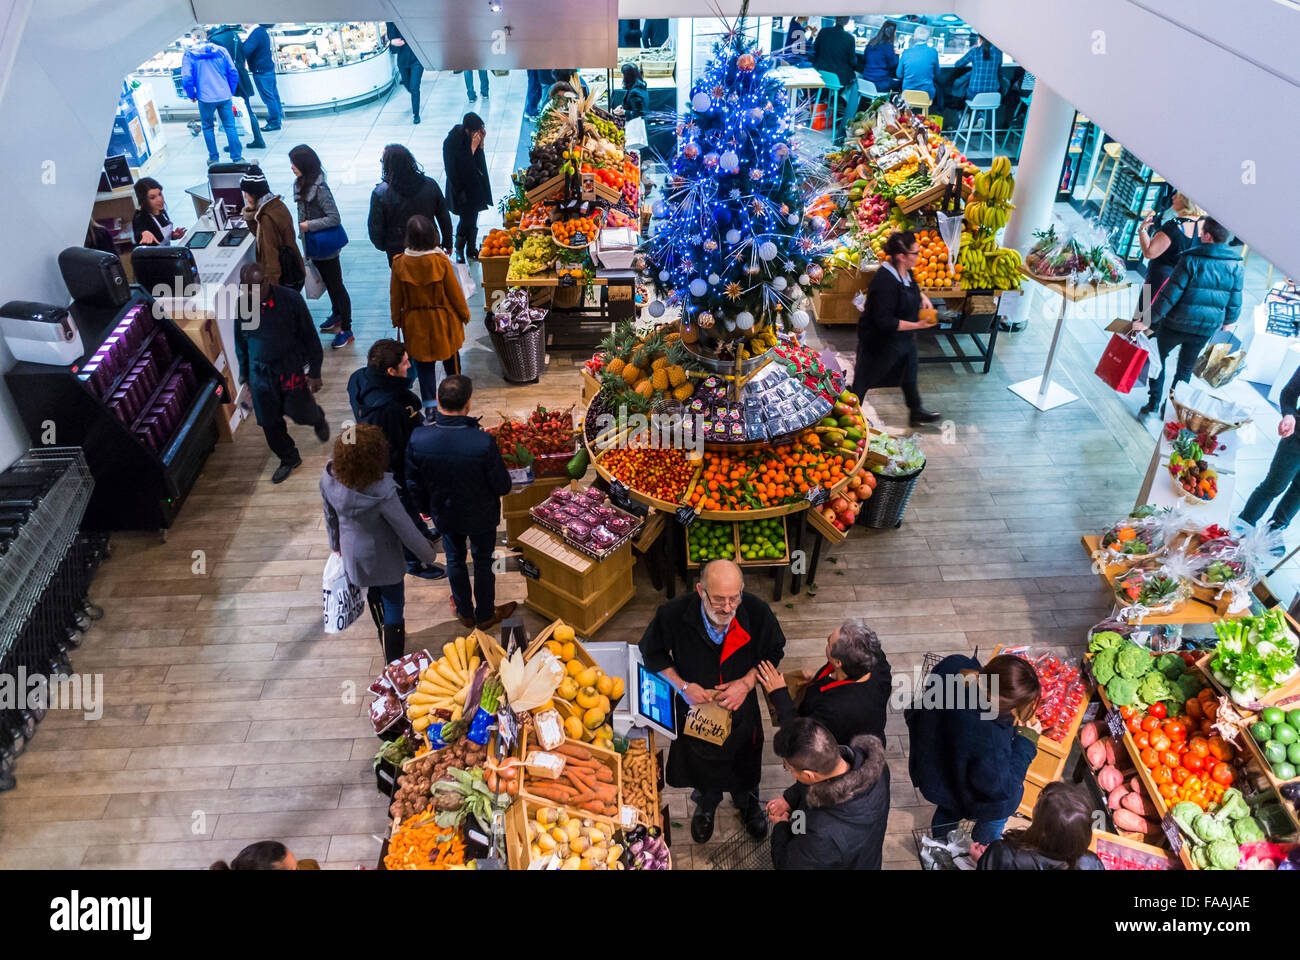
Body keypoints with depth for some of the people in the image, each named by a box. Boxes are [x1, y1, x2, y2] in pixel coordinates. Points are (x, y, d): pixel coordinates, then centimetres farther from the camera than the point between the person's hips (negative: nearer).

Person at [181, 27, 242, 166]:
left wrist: (192, 95, 10)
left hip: (205, 98, -1)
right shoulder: (221, 50, 4)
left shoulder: (189, 55, -1)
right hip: (224, 96, 1)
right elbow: (233, 72, 3)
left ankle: (213, 158, 18)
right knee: (230, 127, 5)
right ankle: (237, 158, 6)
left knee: (208, 127, 14)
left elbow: (186, 78, -6)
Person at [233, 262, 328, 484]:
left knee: (300, 413, 5)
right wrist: (245, 376, 13)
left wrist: (314, 372, -8)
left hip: (292, 368, -3)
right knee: (270, 423, 10)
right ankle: (289, 459, 33)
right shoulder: (240, 305, -7)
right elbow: (240, 343, 8)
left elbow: (310, 337, -8)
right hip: (261, 372, 3)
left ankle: (318, 418, 43)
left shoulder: (291, 299, -15)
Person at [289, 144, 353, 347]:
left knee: (336, 285, 1)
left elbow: (334, 218, -24)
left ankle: (346, 330, 9)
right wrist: (302, 233, 16)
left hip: (326, 246, -9)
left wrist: (309, 225, -21)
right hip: (313, 245, 9)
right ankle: (337, 315, 41)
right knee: (328, 282, 23)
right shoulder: (300, 184, 3)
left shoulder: (320, 188, -24)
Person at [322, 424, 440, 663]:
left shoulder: (329, 479, -20)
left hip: (353, 553, 6)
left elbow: (330, 516, -1)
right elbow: (407, 532, -25)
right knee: (394, 605, 15)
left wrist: (335, 543, 18)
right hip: (384, 558, -6)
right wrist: (429, 554, -7)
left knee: (374, 595, 30)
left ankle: (385, 641, 56)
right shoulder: (381, 492, -37)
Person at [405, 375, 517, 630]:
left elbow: (413, 484, -8)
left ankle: (465, 612, 47)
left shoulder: (418, 438, -24)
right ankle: (485, 614, 43)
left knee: (454, 559, 26)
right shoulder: (483, 442, -34)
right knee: (483, 561, 22)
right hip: (480, 516, -2)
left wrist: (425, 509, 12)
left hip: (444, 514, 3)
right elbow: (502, 486, -21)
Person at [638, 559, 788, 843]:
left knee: (745, 763, 29)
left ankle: (748, 803, 64)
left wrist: (747, 682, -24)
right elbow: (651, 652, -12)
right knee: (700, 762, 28)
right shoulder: (673, 614, -32)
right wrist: (682, 686, -23)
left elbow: (774, 652, -9)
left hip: (741, 707, 1)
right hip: (694, 706, -1)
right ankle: (706, 805, 62)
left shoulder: (756, 612, -30)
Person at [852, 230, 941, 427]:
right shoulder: (885, 281, -34)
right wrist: (916, 325, -29)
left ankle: (916, 411, 43)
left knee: (909, 373, 24)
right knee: (863, 380, 10)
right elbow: (884, 321, -33)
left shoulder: (904, 271, -4)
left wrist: (922, 296, 2)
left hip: (904, 337, 10)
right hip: (880, 341, -10)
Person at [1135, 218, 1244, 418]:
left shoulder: (1191, 260, -17)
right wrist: (1229, 321, 23)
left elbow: (1170, 294, -18)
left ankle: (1153, 405, 14)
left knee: (1159, 359, 16)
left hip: (1176, 324, -4)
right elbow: (1235, 300, 5)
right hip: (1206, 329, 4)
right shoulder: (1237, 266, -3)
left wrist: (1149, 319, -12)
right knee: (1186, 369, 18)